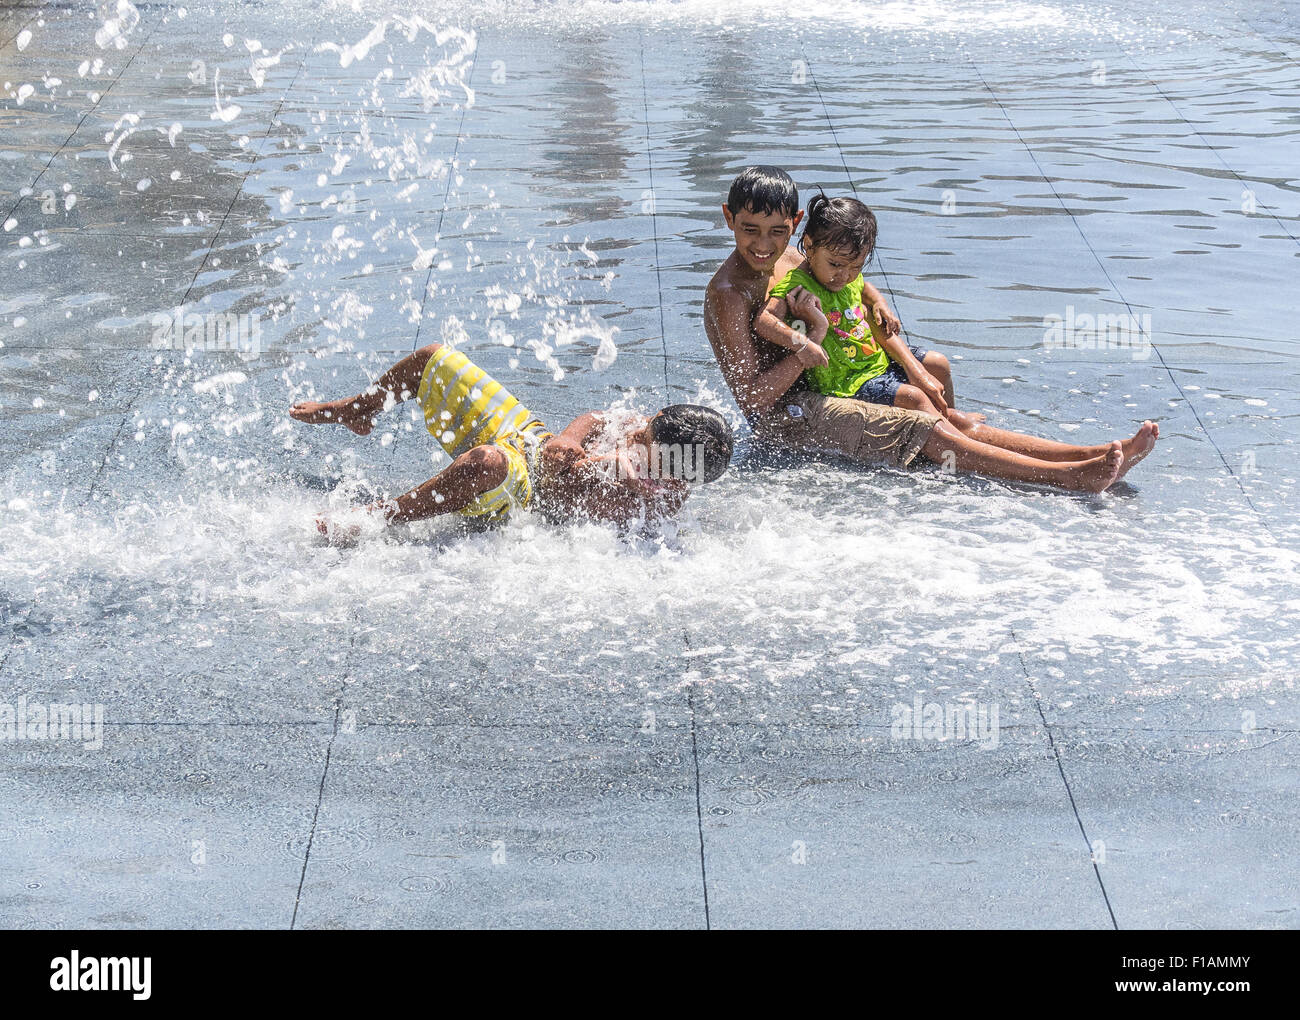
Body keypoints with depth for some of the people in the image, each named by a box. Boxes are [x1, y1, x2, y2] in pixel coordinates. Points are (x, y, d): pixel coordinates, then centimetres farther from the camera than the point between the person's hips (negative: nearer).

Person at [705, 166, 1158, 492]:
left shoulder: (787, 258, 6)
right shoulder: (729, 293, -19)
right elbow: (753, 396, -25)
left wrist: (876, 300, 4)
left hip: (814, 397, 9)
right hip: (782, 418, -9)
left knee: (960, 424, -4)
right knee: (926, 432, -18)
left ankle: (1092, 455, -10)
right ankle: (1072, 477, -22)